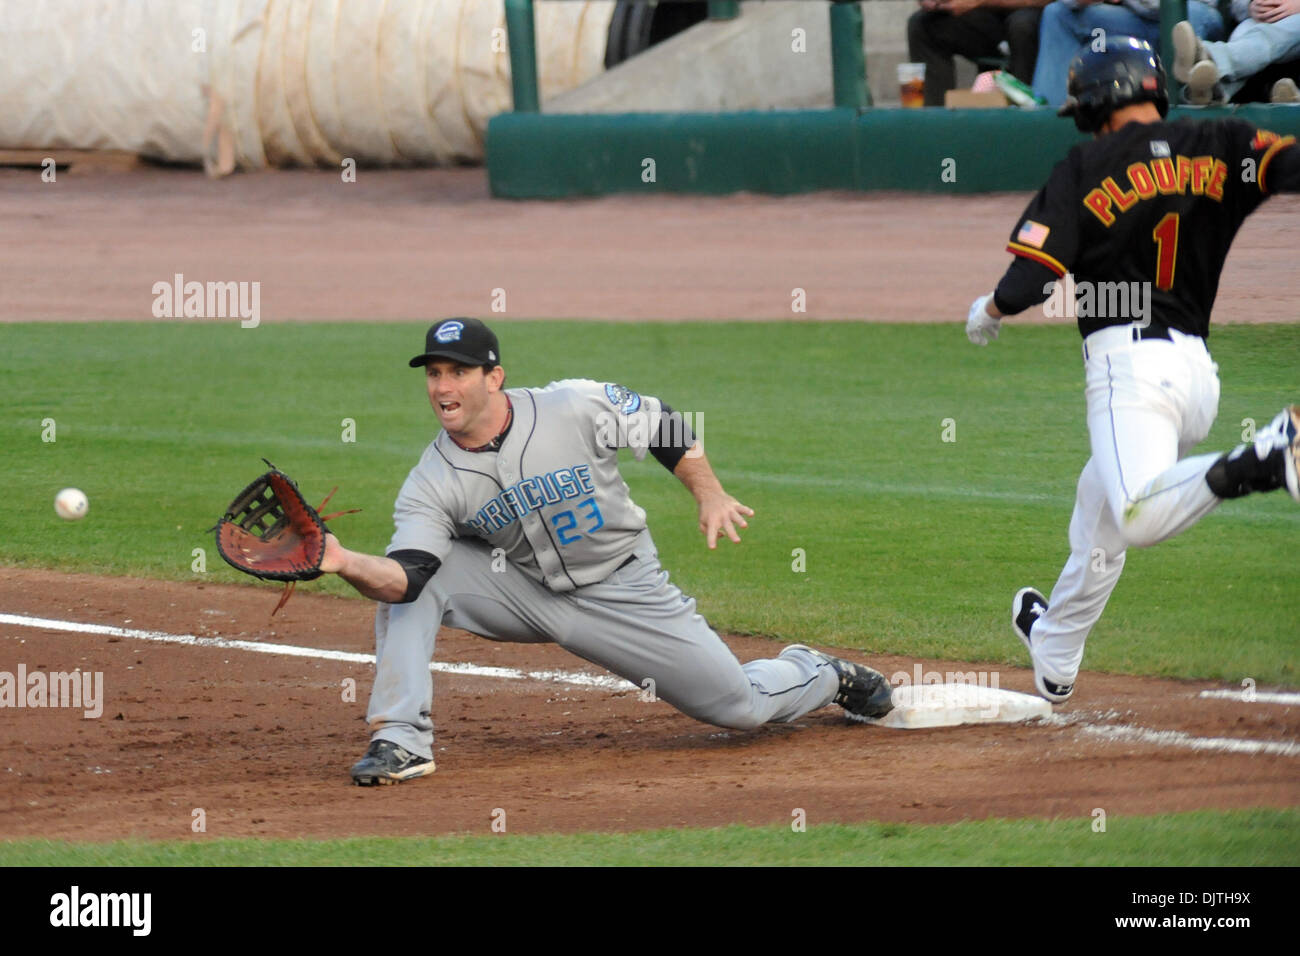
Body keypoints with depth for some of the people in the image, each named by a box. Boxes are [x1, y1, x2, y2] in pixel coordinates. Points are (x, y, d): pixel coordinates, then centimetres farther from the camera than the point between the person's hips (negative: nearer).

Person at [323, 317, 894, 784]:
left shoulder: (576, 407, -21)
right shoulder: (433, 483, -17)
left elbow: (666, 430, -5)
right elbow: (405, 579, -29)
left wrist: (711, 497, -14)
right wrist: (346, 564, -48)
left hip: (622, 590, -2)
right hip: (525, 591, 2)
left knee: (742, 706, -2)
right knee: (404, 577, -21)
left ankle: (821, 674, 34)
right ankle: (402, 741, -21)